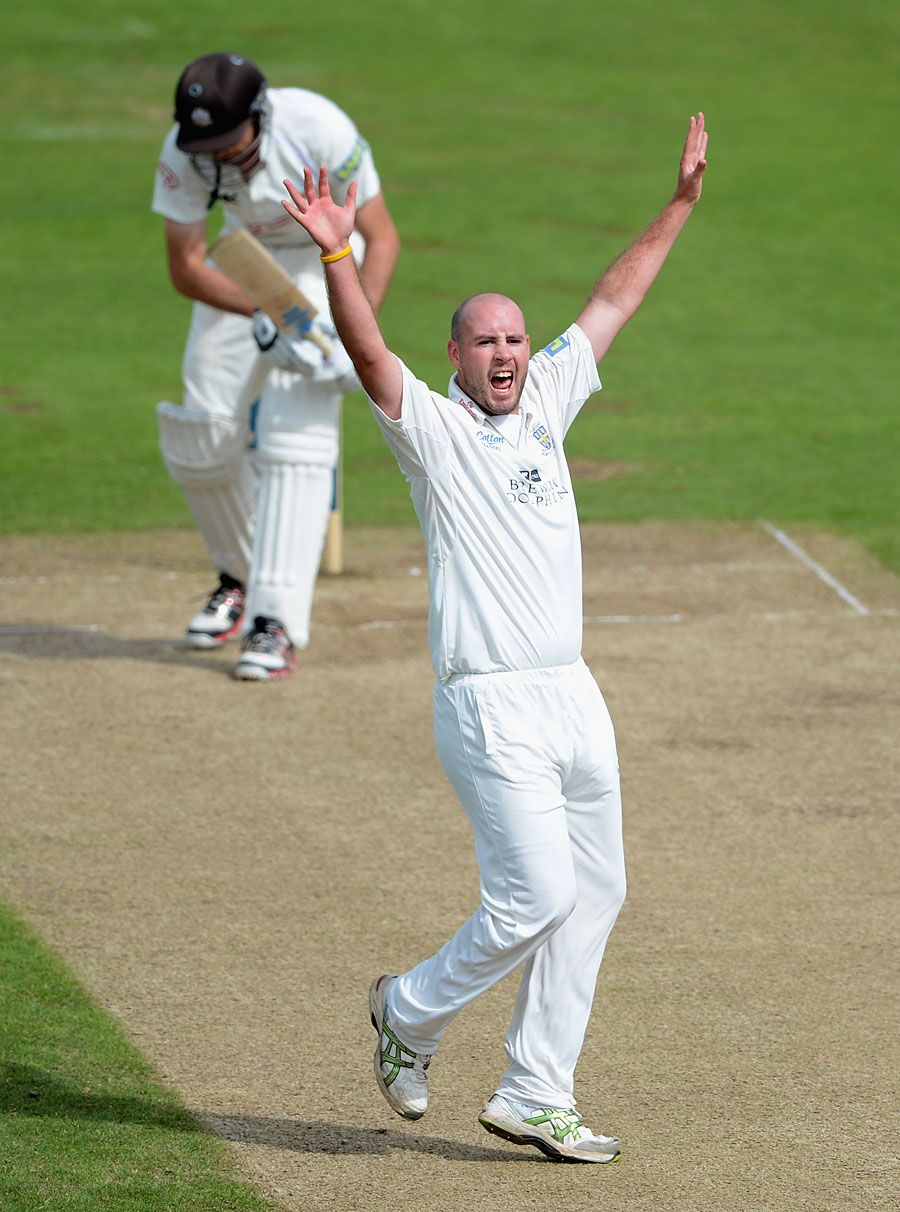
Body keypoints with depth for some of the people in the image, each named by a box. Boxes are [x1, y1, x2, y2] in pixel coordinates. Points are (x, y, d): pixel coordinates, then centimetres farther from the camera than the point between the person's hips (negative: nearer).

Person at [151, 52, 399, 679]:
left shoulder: (320, 130, -33)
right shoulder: (185, 153, -24)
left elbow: (382, 237, -24)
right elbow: (186, 267, -19)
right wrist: (262, 314, -35)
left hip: (328, 258, -4)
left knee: (296, 431, -19)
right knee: (201, 435, -1)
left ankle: (276, 620, -23)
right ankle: (240, 577, 26)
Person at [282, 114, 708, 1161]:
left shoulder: (545, 406, 13)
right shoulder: (431, 428, -4)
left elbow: (612, 302, 21)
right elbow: (367, 351, -21)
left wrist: (680, 202, 22)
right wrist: (335, 254, -37)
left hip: (573, 696, 7)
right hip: (490, 707, -7)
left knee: (594, 892, 6)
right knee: (536, 896, -12)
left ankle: (535, 1097, 13)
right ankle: (410, 1011, 13)